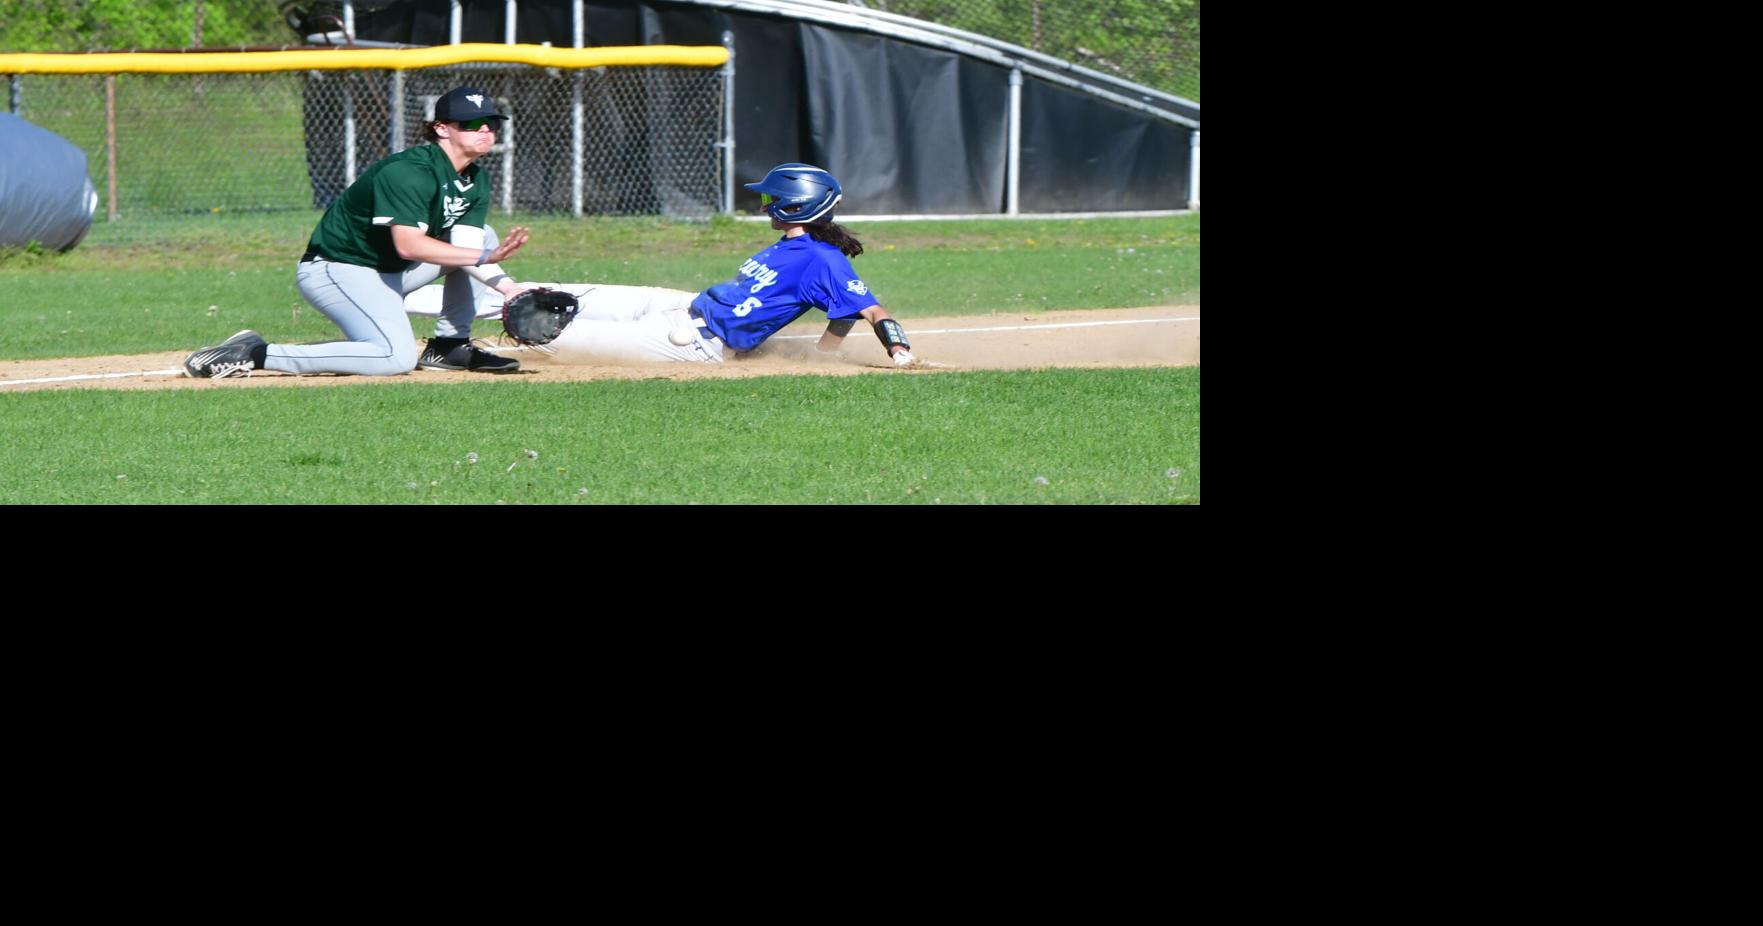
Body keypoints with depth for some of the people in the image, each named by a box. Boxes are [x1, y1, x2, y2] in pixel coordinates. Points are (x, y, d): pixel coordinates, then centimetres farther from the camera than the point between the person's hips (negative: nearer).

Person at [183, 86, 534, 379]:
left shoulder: (476, 182, 5)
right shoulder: (409, 172, -24)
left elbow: (468, 249, -4)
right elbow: (408, 244, -34)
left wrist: (508, 287, -22)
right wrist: (484, 257, -38)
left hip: (390, 271, 10)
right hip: (336, 270, -10)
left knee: (484, 238, 7)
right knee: (397, 358, -31)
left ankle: (449, 345, 11)